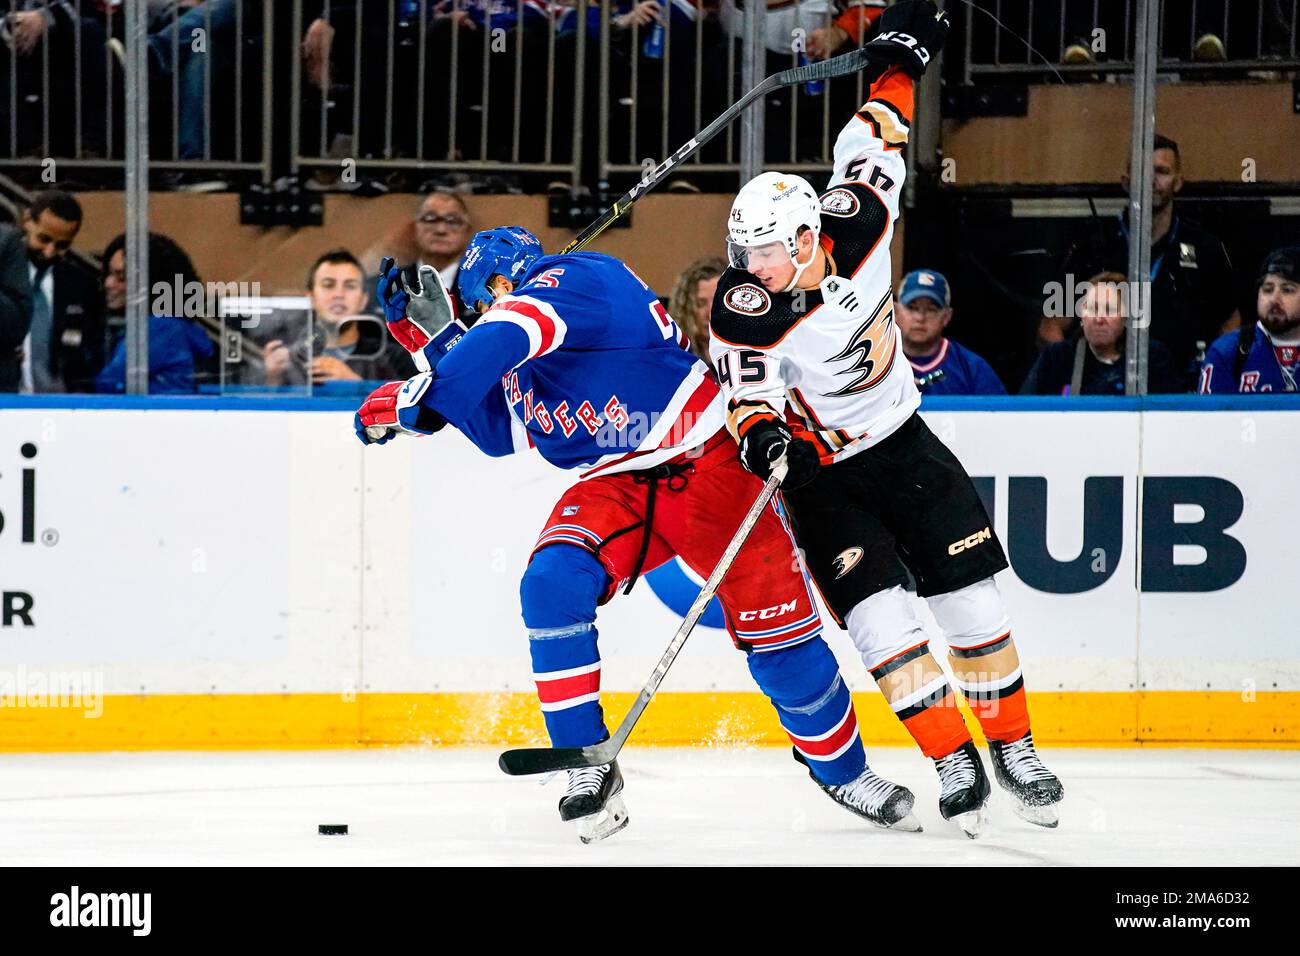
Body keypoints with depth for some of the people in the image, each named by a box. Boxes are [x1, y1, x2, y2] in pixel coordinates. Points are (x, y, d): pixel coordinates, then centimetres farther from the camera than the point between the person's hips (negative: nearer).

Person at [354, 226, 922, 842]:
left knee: (775, 626, -5)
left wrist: (423, 397, -32)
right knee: (552, 583, -21)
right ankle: (588, 764, -15)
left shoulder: (574, 279, -13)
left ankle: (841, 768, 18)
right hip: (615, 484, 7)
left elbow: (506, 335, -31)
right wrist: (433, 336, 8)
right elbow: (498, 430, 11)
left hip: (706, 460, -7)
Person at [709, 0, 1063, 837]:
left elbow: (874, 142, 1)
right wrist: (763, 433, -39)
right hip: (823, 476, -3)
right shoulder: (745, 311, -22)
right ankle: (954, 764, -6)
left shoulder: (857, 224, -14)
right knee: (877, 614, -15)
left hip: (905, 444, 3)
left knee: (971, 598, 0)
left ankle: (1014, 748, 14)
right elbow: (747, 392, -18)